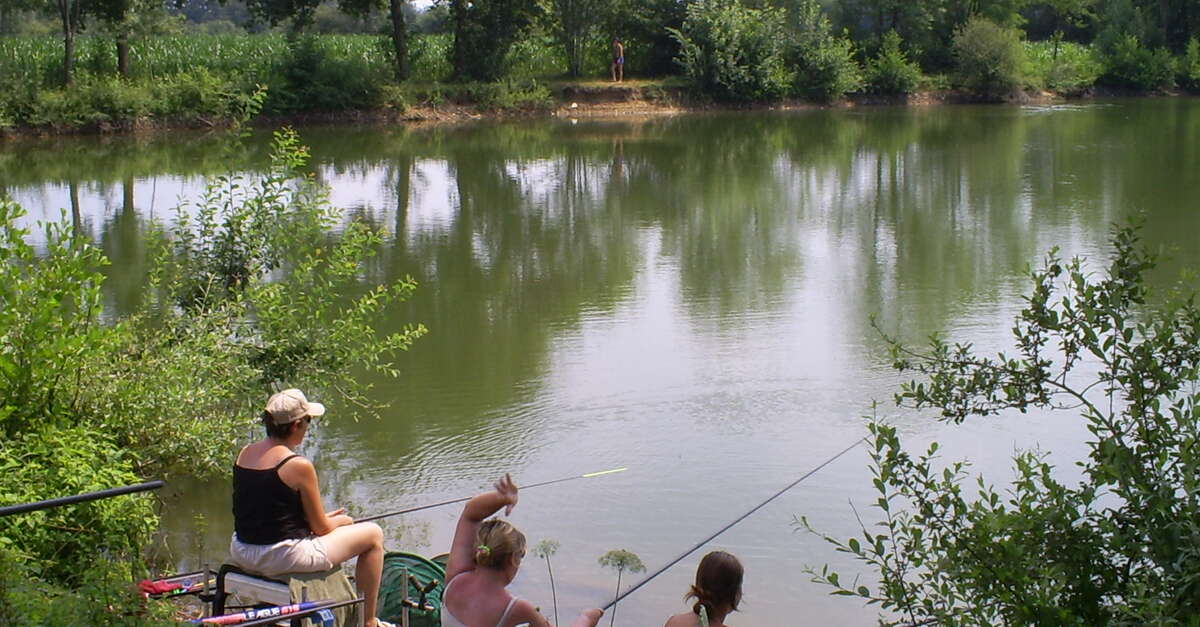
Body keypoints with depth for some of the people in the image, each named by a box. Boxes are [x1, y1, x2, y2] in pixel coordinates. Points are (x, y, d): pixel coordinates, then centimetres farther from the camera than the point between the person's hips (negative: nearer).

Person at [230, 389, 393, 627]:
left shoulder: (244, 454, 3)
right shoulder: (298, 466, -19)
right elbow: (321, 527, -9)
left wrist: (325, 518, 18)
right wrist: (342, 521, 14)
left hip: (241, 553, 8)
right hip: (283, 558, -8)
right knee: (373, 534, 8)